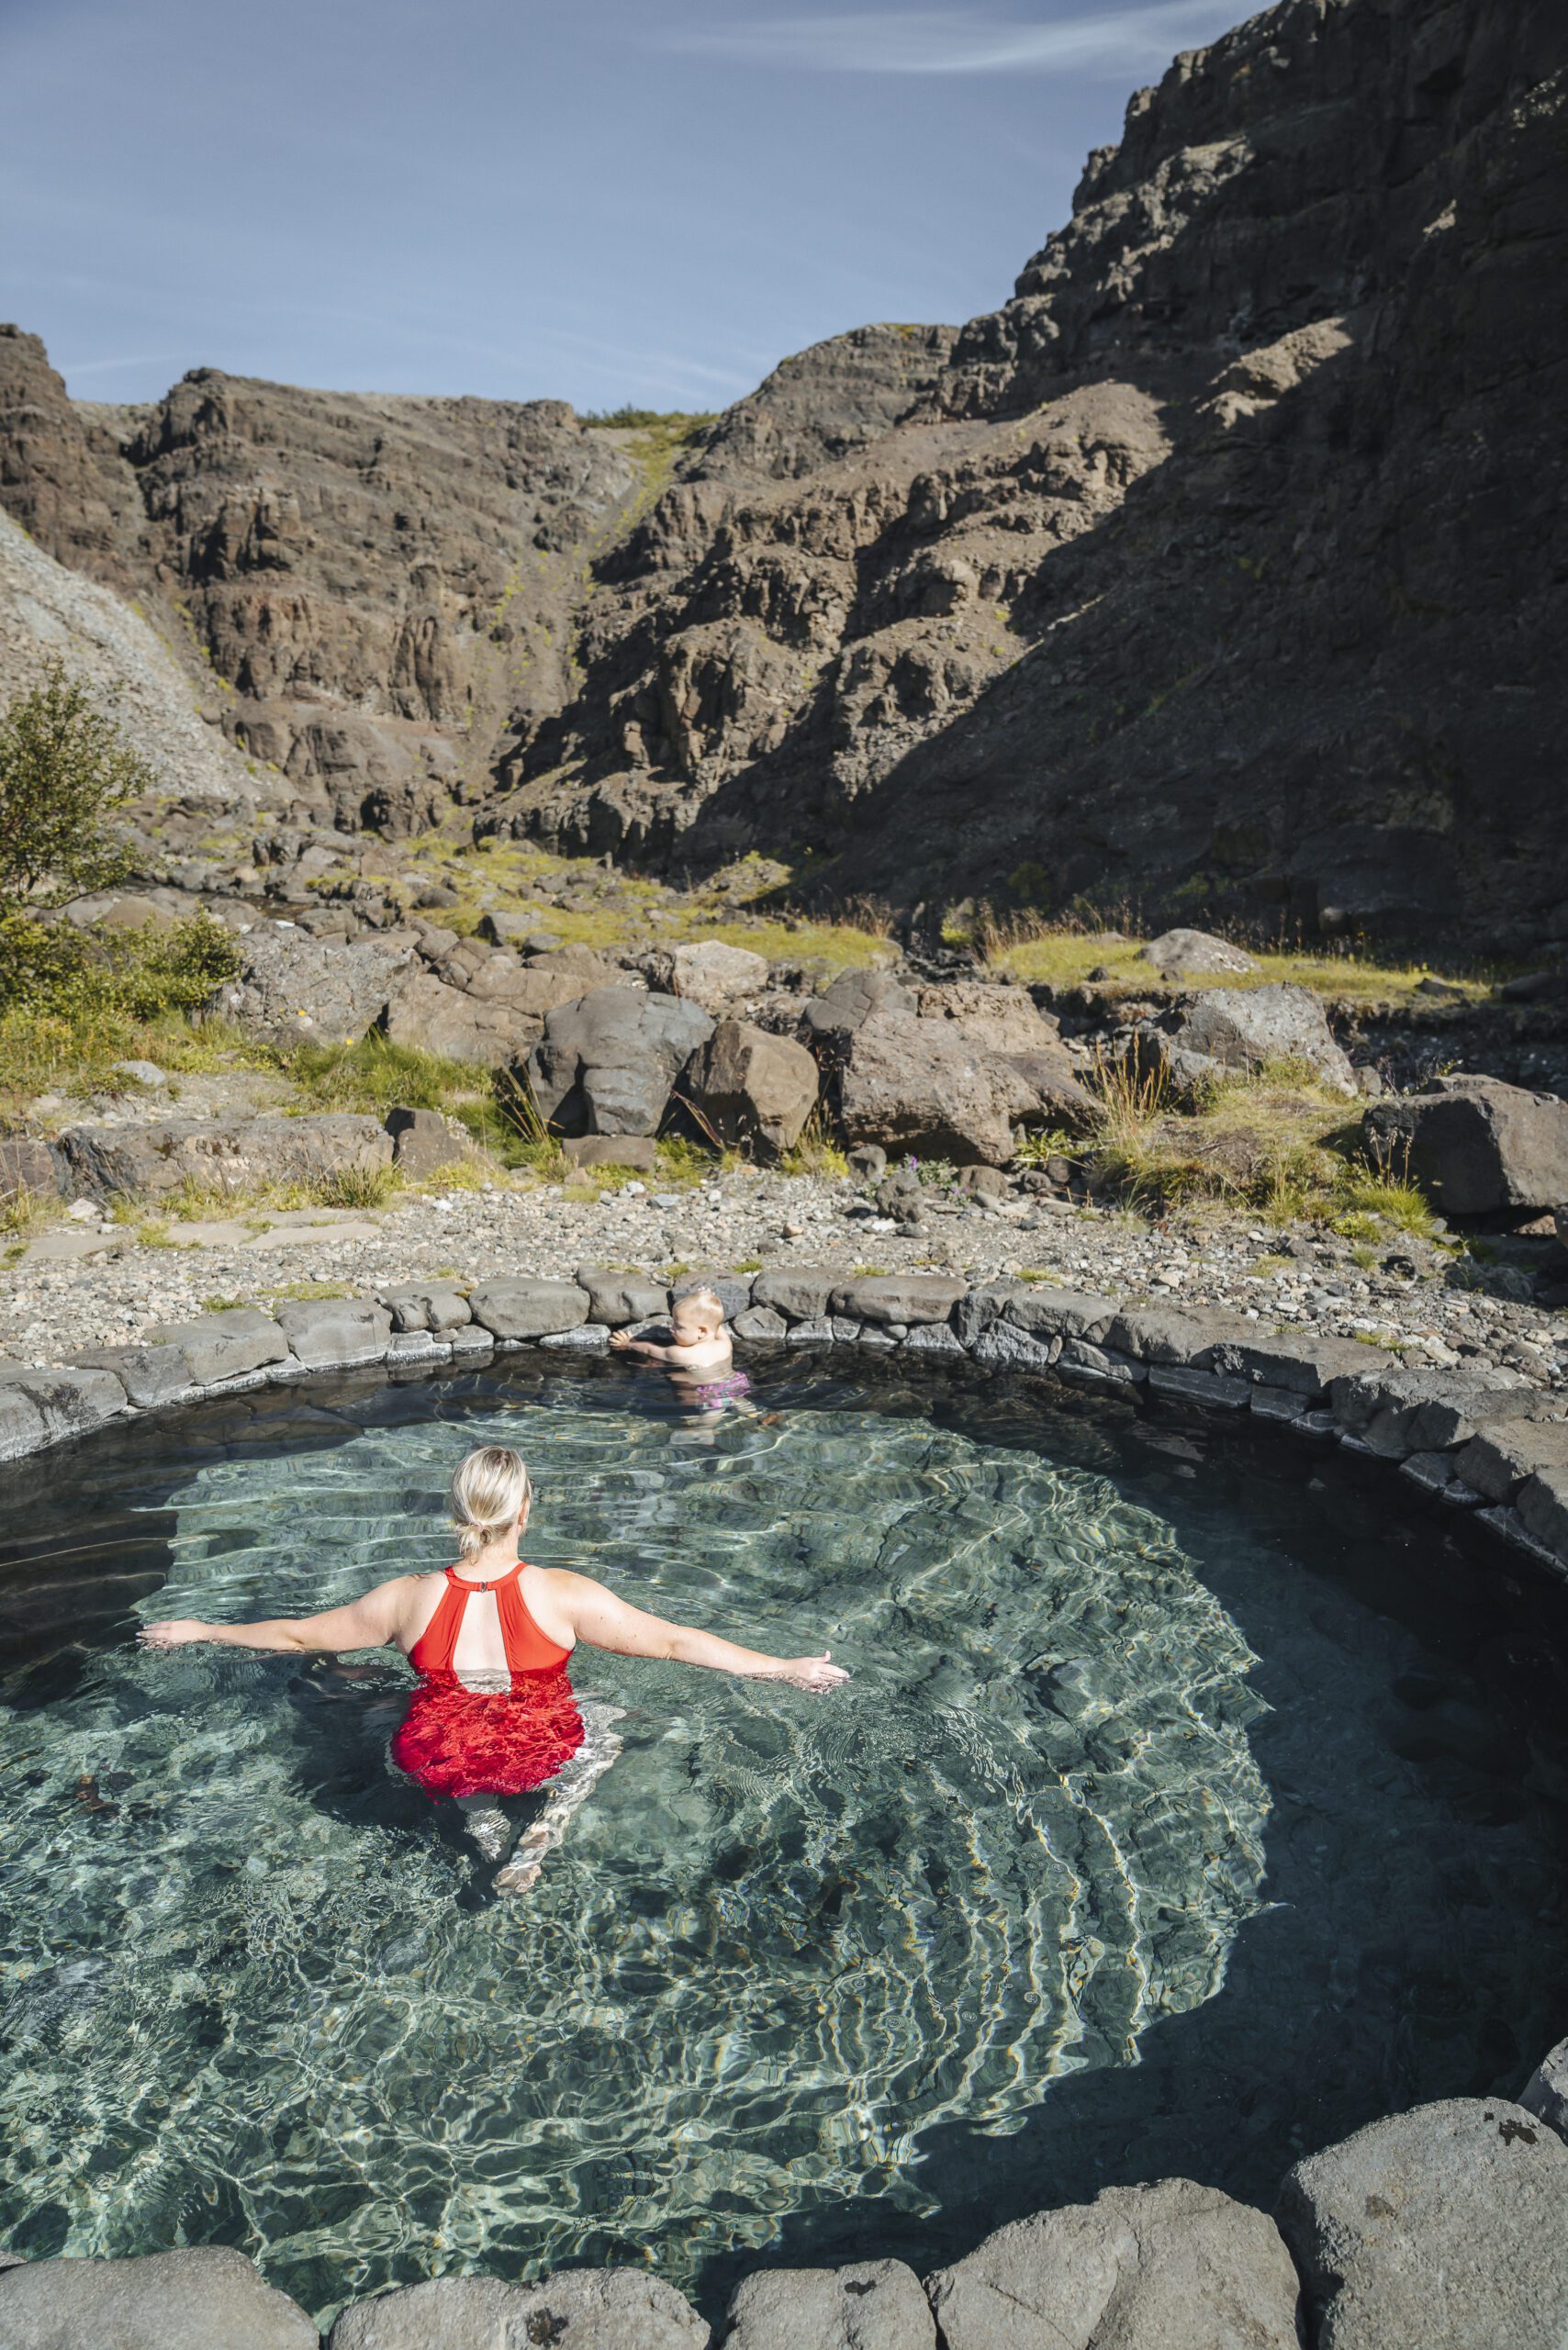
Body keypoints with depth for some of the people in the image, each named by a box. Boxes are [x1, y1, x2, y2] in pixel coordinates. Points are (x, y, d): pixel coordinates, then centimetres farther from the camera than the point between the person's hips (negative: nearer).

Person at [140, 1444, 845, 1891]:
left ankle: (488, 1829, 13)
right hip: (537, 1753, -2)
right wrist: (786, 1668, -11)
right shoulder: (562, 1595, -20)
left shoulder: (410, 1599, -13)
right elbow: (673, 1642, -18)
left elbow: (296, 1634, 0)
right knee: (604, 1727, 29)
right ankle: (544, 1829, 5)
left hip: (439, 1765, 2)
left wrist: (199, 1631, 17)